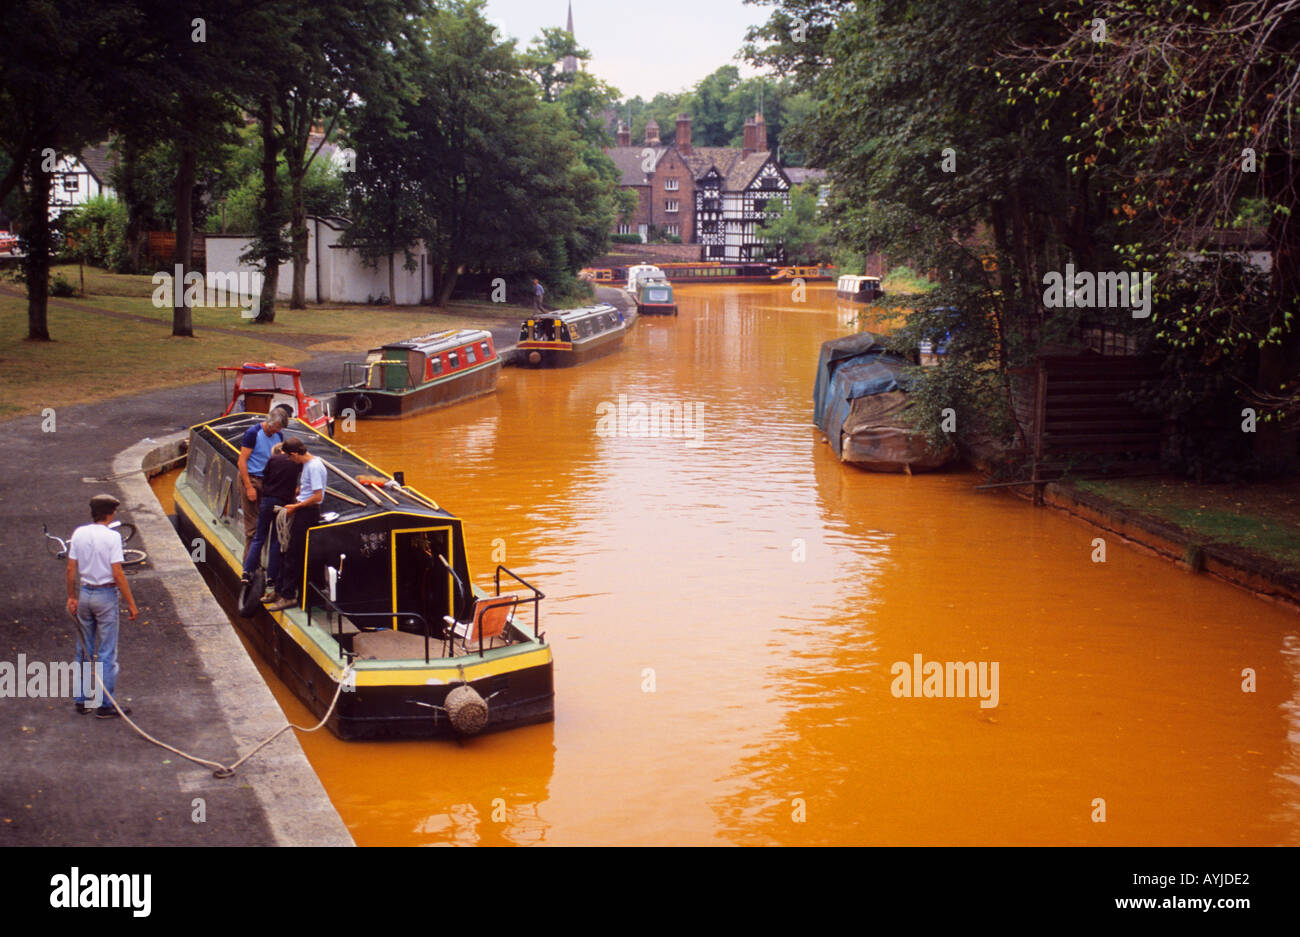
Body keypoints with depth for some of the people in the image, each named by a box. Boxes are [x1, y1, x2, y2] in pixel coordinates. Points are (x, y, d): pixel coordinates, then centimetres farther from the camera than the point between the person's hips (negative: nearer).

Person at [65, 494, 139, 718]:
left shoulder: (79, 533, 2)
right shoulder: (112, 537, -14)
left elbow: (71, 569, 5)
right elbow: (117, 574, -16)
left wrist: (71, 597, 16)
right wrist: (131, 603, -10)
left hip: (85, 593, 5)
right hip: (106, 594, -5)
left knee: (83, 651, 16)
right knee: (107, 653, 3)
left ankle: (82, 700, 22)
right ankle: (105, 704, 7)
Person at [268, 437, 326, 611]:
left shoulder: (314, 466, -18)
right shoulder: (308, 463, 11)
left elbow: (318, 496, -21)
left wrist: (296, 506, -14)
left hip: (308, 513, -10)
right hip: (301, 511, 10)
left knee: (293, 555, -5)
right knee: (286, 552, 15)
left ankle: (288, 596, 1)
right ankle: (280, 590, 24)